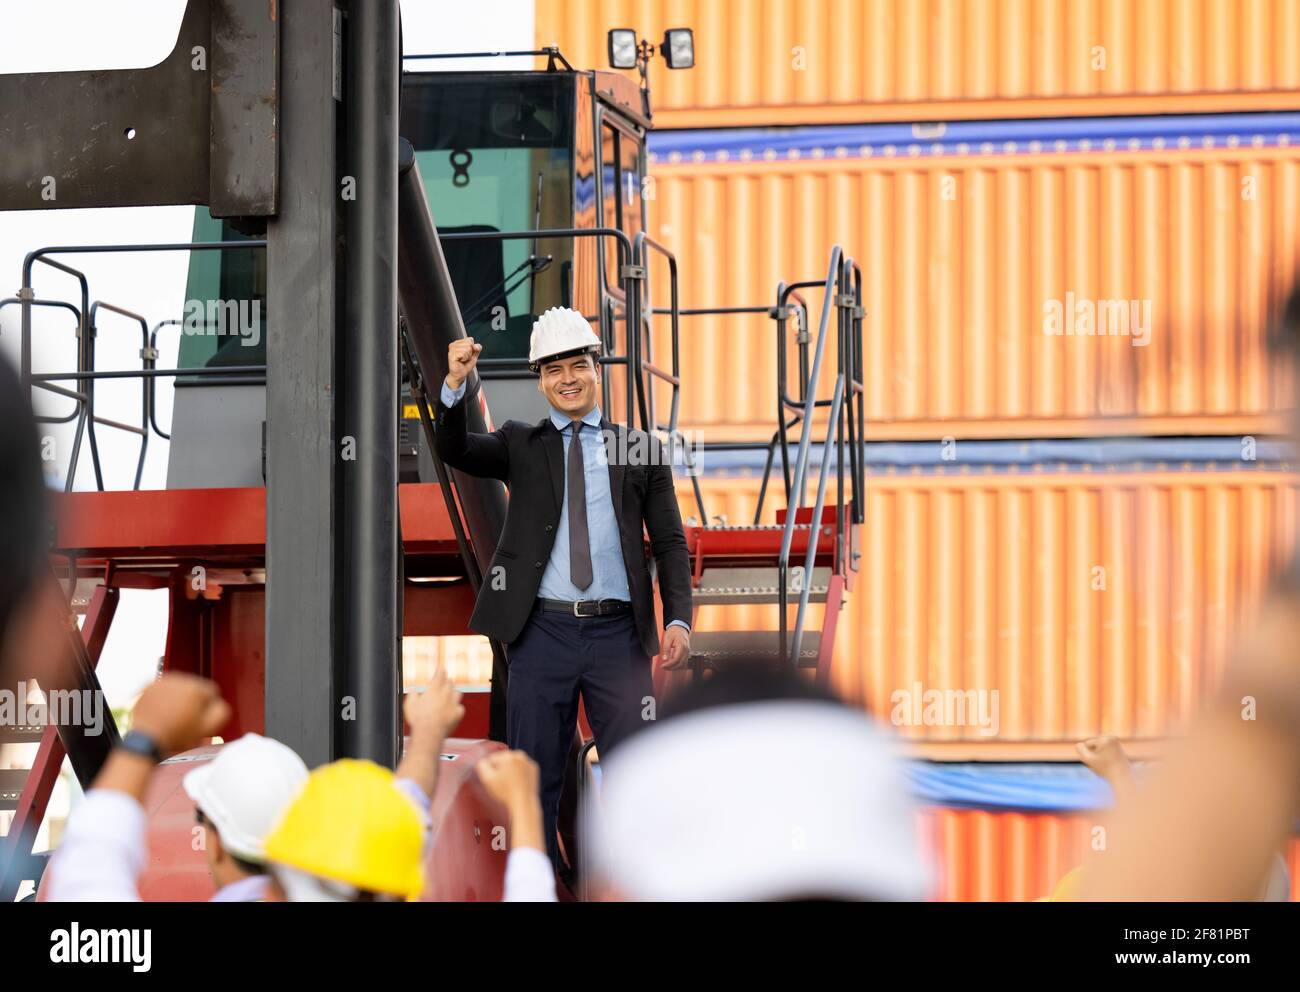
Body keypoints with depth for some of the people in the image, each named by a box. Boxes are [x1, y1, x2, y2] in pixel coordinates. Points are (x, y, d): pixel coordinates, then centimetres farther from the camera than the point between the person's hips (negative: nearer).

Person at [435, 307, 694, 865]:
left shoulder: (639, 450, 10)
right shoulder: (521, 446, 10)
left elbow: (670, 542, 9)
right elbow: (454, 451, -7)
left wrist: (678, 619, -5)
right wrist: (456, 385, -25)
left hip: (618, 632, 0)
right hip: (544, 631, 0)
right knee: (535, 779, 4)